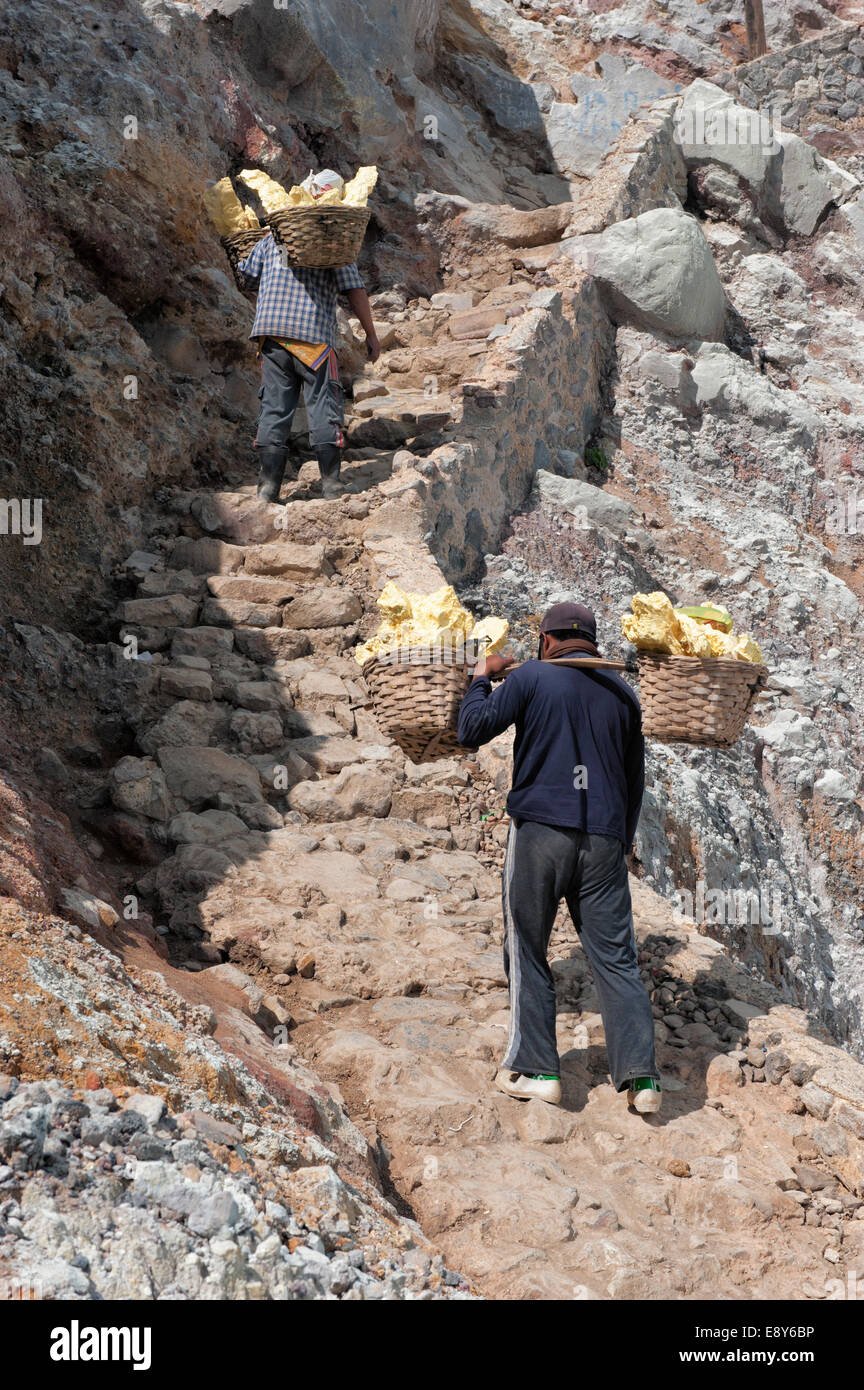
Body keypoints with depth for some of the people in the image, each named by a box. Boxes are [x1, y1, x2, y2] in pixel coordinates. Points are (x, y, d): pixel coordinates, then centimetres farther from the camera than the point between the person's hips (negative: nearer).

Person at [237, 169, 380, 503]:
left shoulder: (272, 237, 14)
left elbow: (247, 276, 22)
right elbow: (354, 291, -3)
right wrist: (371, 335, 3)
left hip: (271, 331, 3)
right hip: (314, 334, -3)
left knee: (273, 406, 4)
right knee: (323, 404, 1)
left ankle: (268, 485, 1)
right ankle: (330, 483, 0)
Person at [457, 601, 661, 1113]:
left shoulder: (531, 677, 1)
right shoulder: (622, 692, 15)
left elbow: (472, 731, -2)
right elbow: (636, 779, 19)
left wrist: (481, 679, 14)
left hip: (541, 828, -3)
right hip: (604, 839, 3)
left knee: (528, 953, 8)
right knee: (617, 958, 3)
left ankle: (536, 1070, 9)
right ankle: (642, 1076, -3)